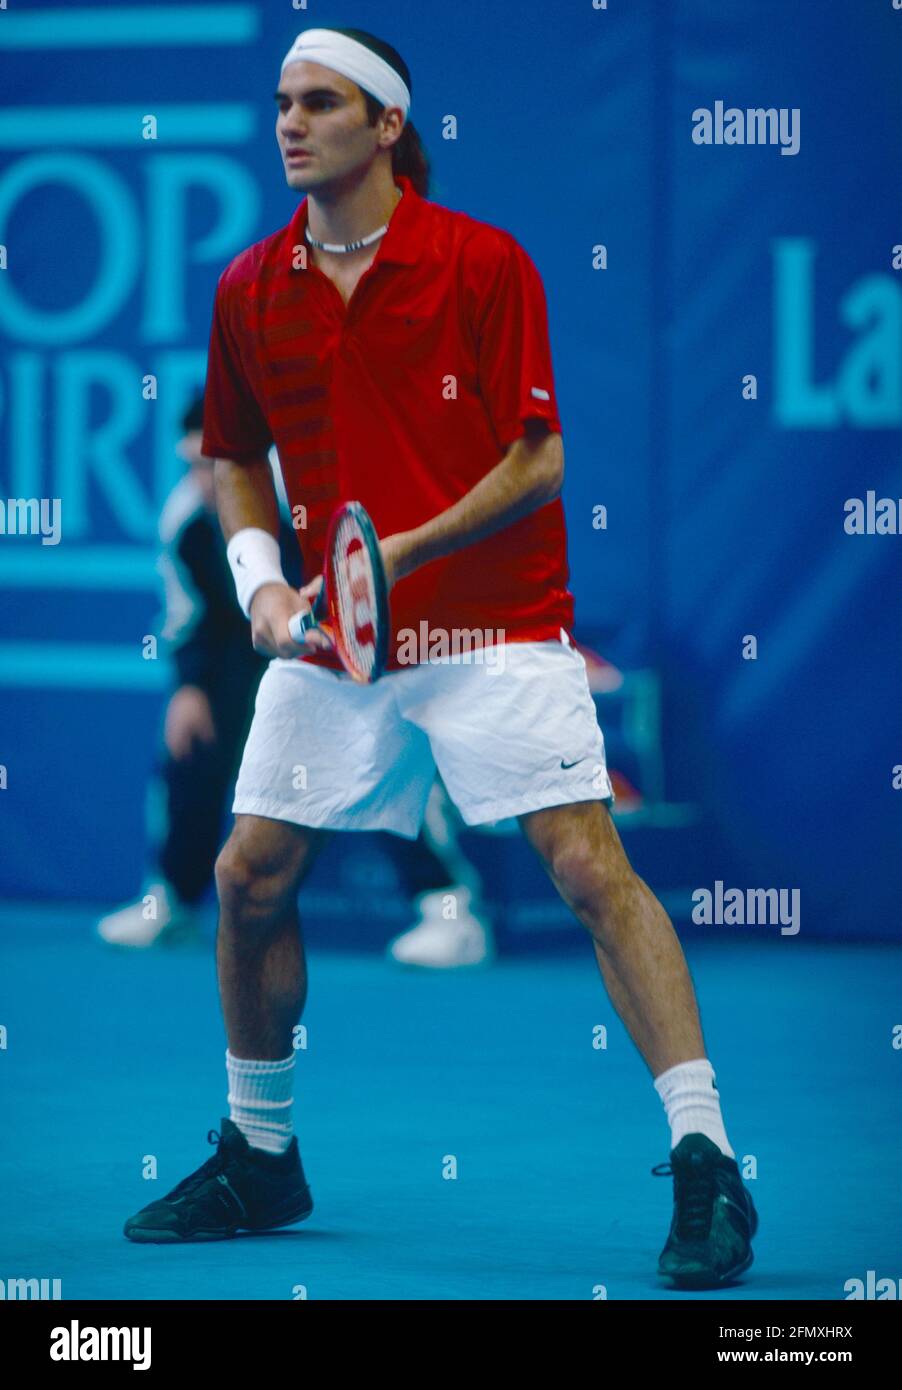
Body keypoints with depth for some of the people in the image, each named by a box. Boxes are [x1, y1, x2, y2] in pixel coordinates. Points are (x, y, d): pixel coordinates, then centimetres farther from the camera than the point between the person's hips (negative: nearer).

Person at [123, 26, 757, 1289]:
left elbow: (541, 458, -9)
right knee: (250, 877, 3)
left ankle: (707, 1168, -15)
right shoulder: (249, 289, 6)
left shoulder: (485, 264, -8)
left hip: (495, 628, -5)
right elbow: (237, 459, 18)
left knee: (592, 868, -15)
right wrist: (261, 580, 1)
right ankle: (259, 1159, 24)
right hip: (330, 642, 5)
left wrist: (410, 548, -19)